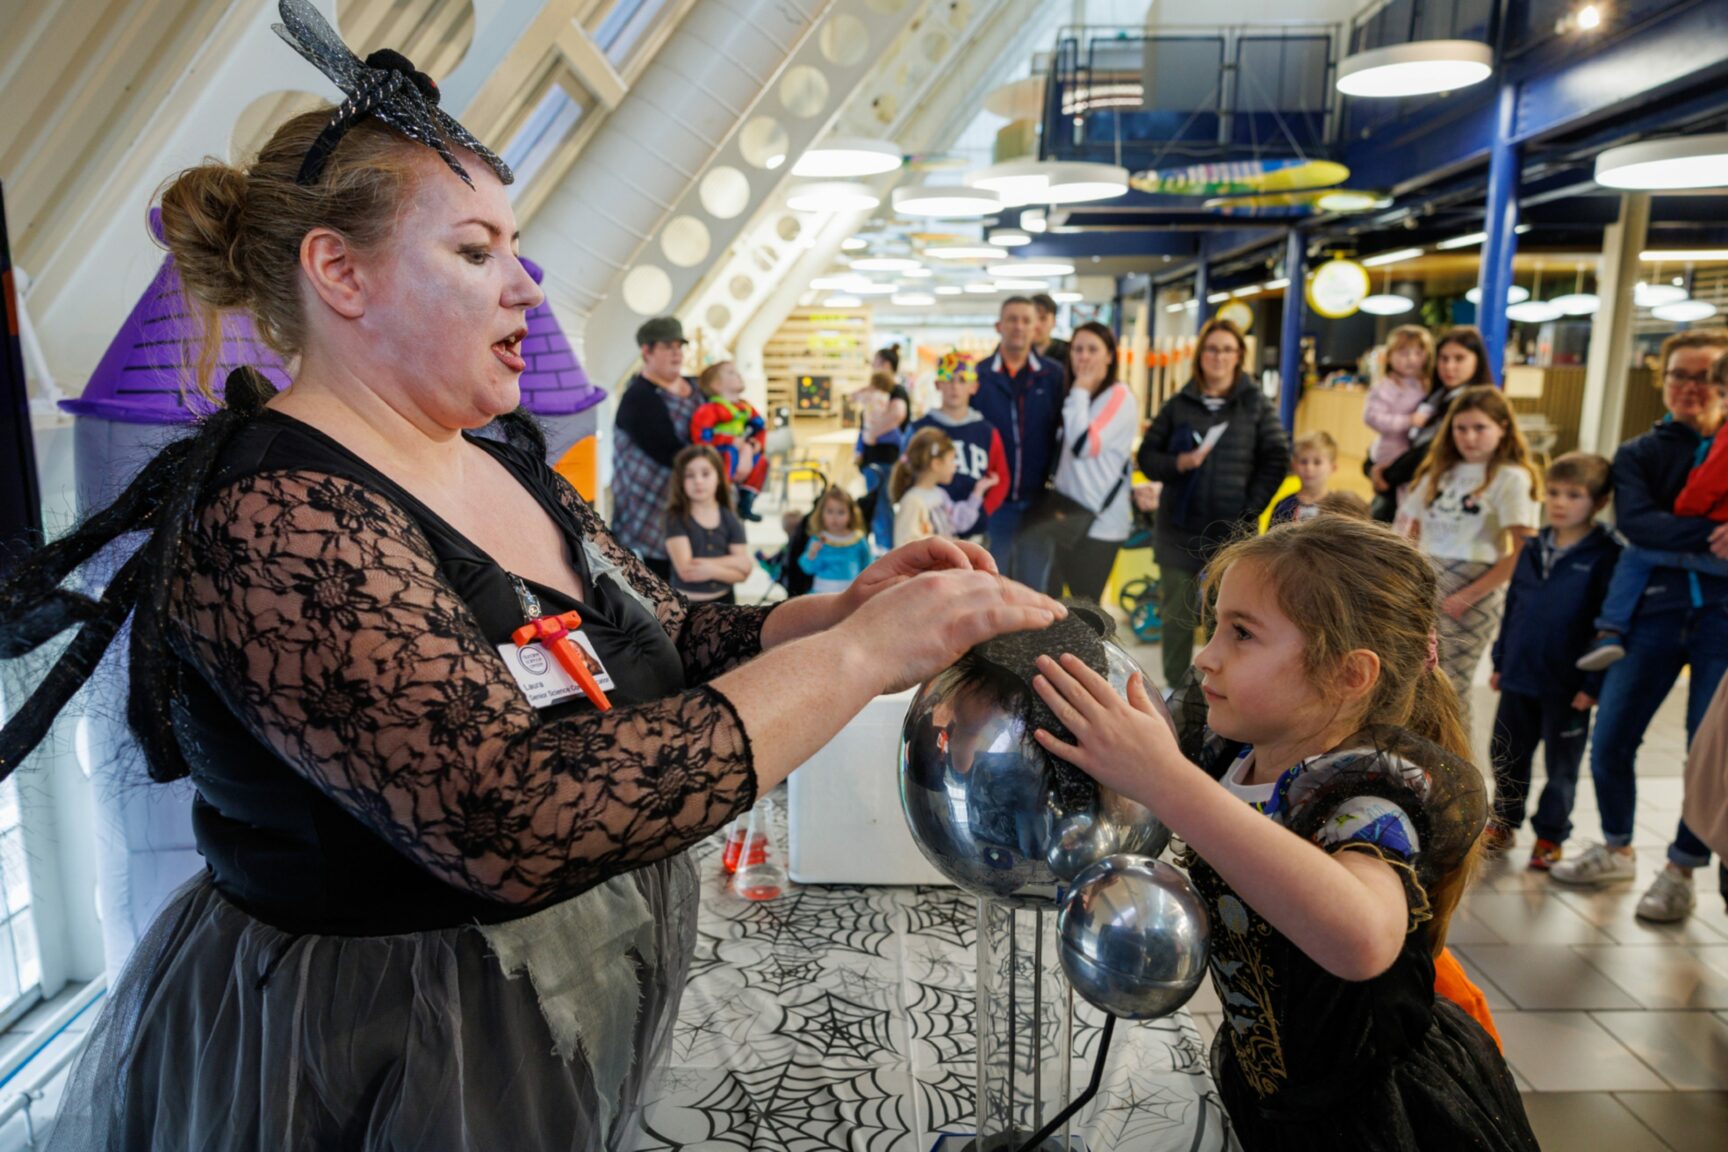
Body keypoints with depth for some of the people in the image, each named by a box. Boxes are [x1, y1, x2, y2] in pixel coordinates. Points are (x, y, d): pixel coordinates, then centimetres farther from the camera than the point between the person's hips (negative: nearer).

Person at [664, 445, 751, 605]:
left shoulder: (730, 520, 1)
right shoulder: (676, 518, -10)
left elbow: (743, 571, -5)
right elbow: (686, 569, -19)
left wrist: (710, 567, -21)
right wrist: (728, 564, -16)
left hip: (723, 602, 4)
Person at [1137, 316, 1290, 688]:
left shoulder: (1256, 404, 1)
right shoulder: (1178, 404, 4)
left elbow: (1277, 459, 1)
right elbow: (1147, 456, 5)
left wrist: (1250, 509, -7)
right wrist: (1178, 463, -15)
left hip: (1231, 530, -1)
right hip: (1180, 528, 2)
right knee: (1176, 614, 9)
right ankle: (1174, 691, 23)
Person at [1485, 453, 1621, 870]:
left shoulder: (1606, 558, -10)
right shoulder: (1533, 551, 7)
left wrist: (1594, 683, -14)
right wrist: (1500, 661, 12)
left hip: (1568, 686, -5)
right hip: (1518, 678, 5)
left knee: (1561, 765, 10)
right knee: (1507, 755, 14)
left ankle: (1550, 836, 24)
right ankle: (1504, 821, 30)